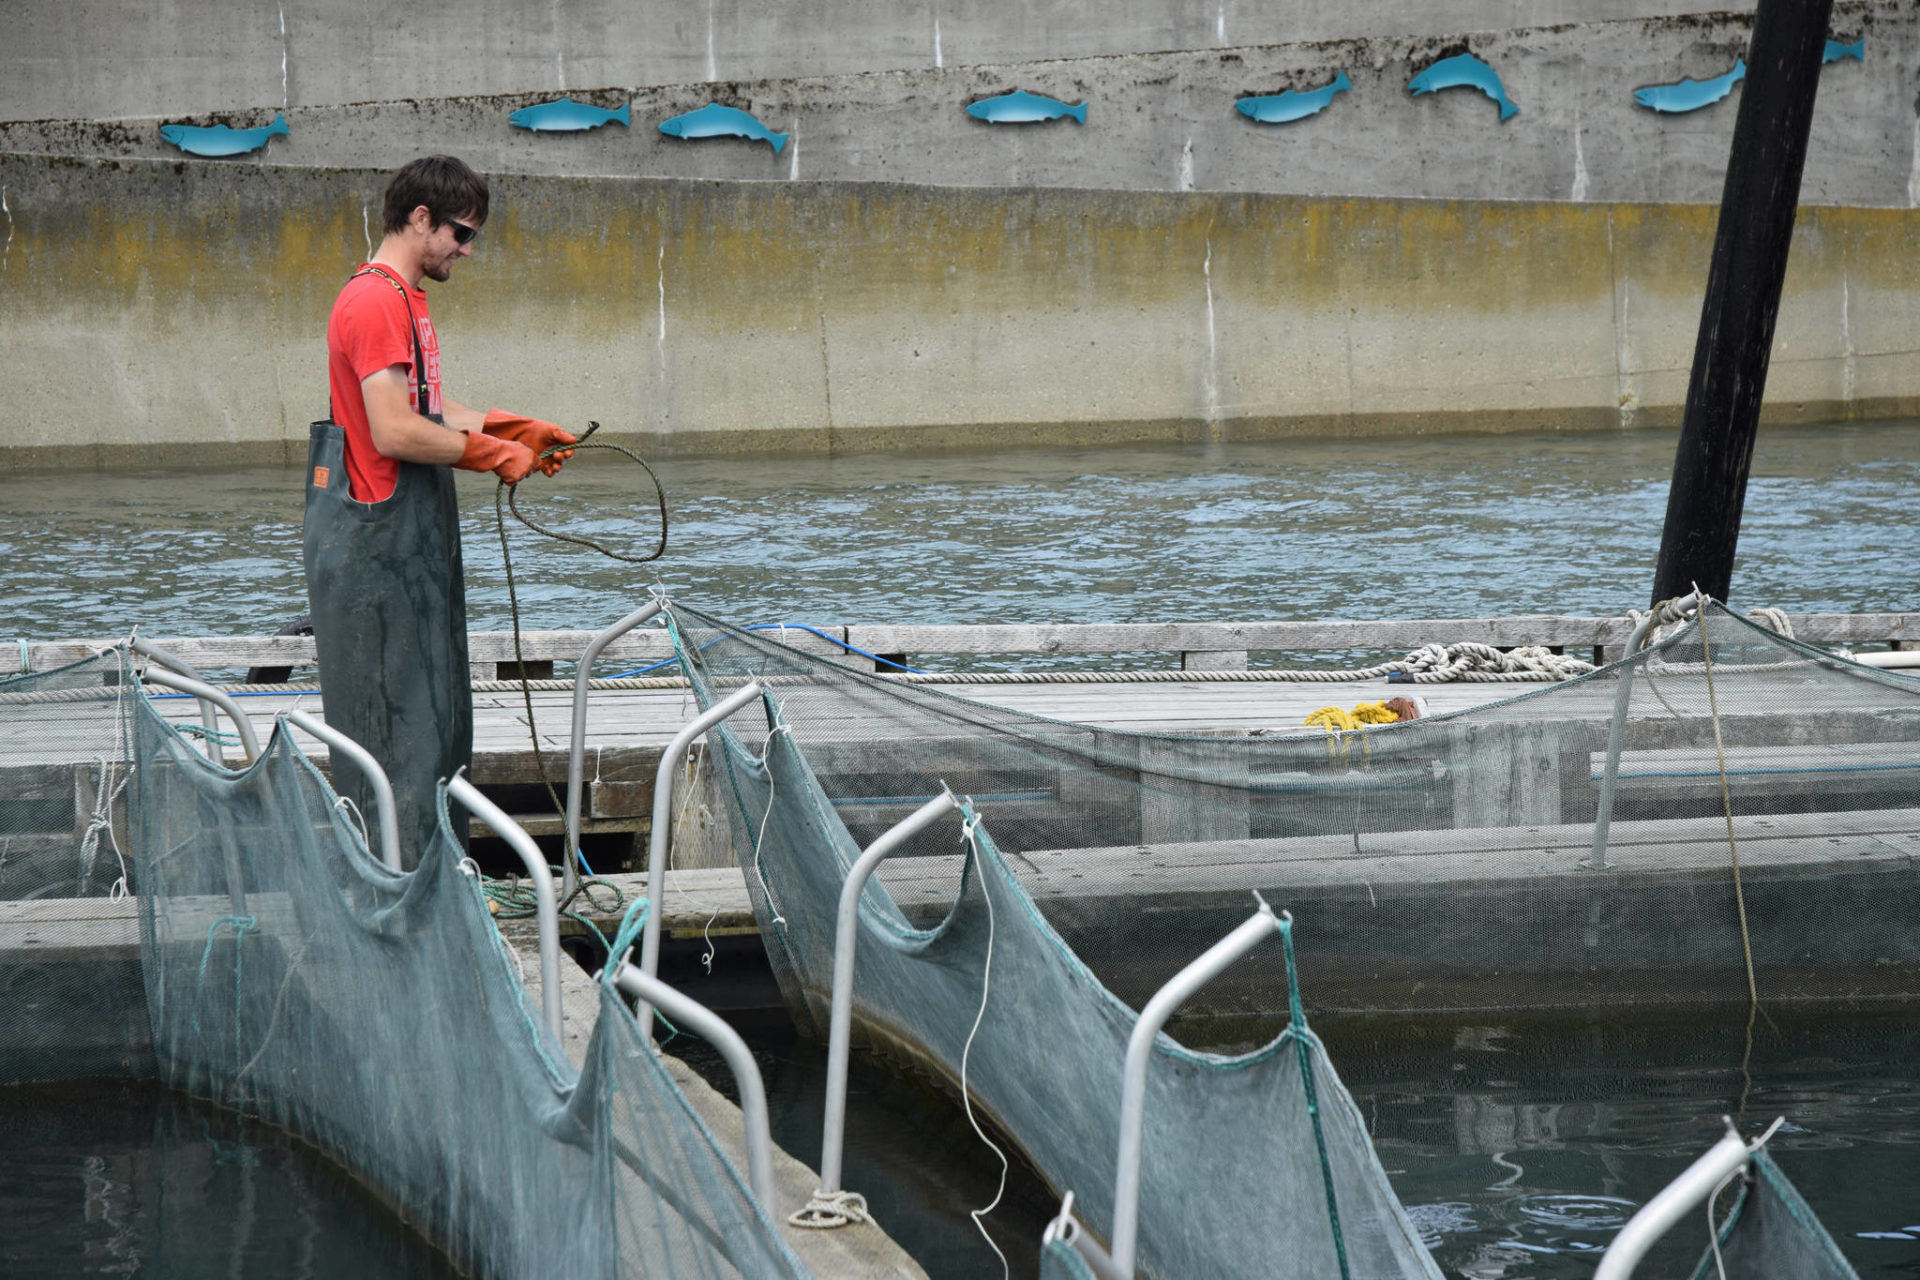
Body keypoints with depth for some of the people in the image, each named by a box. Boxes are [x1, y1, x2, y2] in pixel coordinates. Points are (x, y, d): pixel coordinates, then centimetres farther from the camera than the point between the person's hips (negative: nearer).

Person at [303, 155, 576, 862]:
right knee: (393, 719, -6)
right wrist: (493, 453, -15)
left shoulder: (404, 300, 16)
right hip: (374, 543, -11)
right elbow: (395, 432, -24)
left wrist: (520, 431, 12)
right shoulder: (375, 302, -17)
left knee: (436, 717, 15)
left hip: (411, 541, 11)